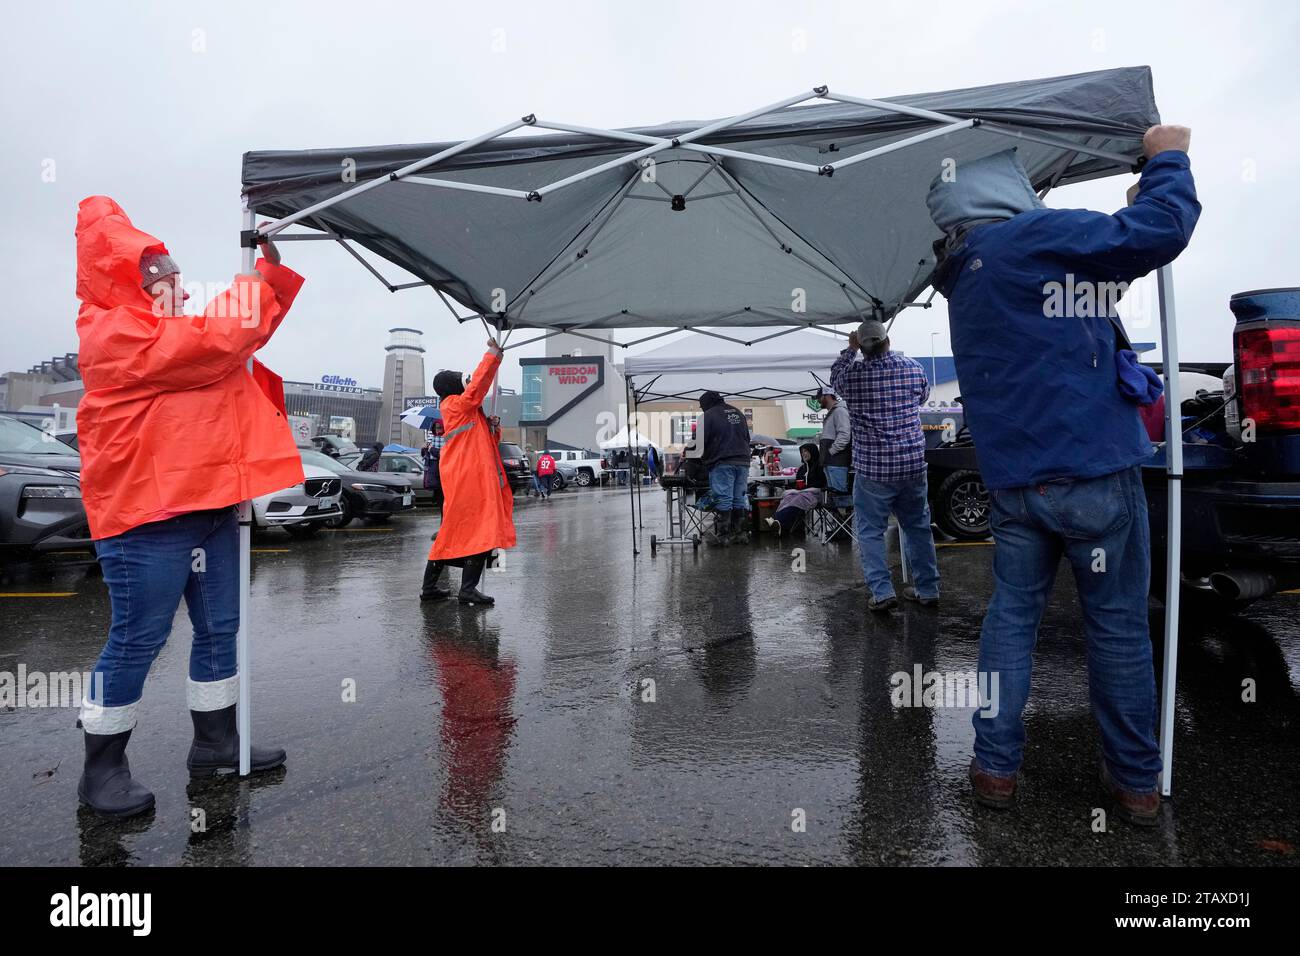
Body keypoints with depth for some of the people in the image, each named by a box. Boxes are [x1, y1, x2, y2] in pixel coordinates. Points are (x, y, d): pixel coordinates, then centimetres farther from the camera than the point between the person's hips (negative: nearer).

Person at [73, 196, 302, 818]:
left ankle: (215, 743, 29)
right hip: (147, 516, -9)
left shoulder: (173, 330, 18)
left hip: (208, 505, 9)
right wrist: (257, 279, -6)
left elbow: (251, 324, 23)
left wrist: (273, 265, 9)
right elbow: (220, 340, -21)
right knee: (138, 640, 0)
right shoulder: (117, 335, -12)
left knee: (219, 629, 14)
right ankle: (102, 767, 18)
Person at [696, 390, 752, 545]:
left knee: (723, 499, -5)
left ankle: (723, 535, -4)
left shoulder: (709, 415, -2)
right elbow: (747, 438, 24)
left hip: (722, 463, -7)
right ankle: (739, 533, 13)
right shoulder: (738, 412, 21)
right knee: (740, 498, 10)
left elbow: (702, 442, -7)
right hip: (743, 462, 7)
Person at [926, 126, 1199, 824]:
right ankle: (1135, 781, 20)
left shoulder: (963, 279, 15)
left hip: (1012, 480, 6)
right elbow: (1156, 234, -11)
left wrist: (1145, 185, 24)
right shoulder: (1030, 239, -8)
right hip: (1094, 470, -6)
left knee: (1011, 615, 12)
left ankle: (995, 766, 17)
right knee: (1118, 624, 7)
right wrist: (1167, 161, 7)